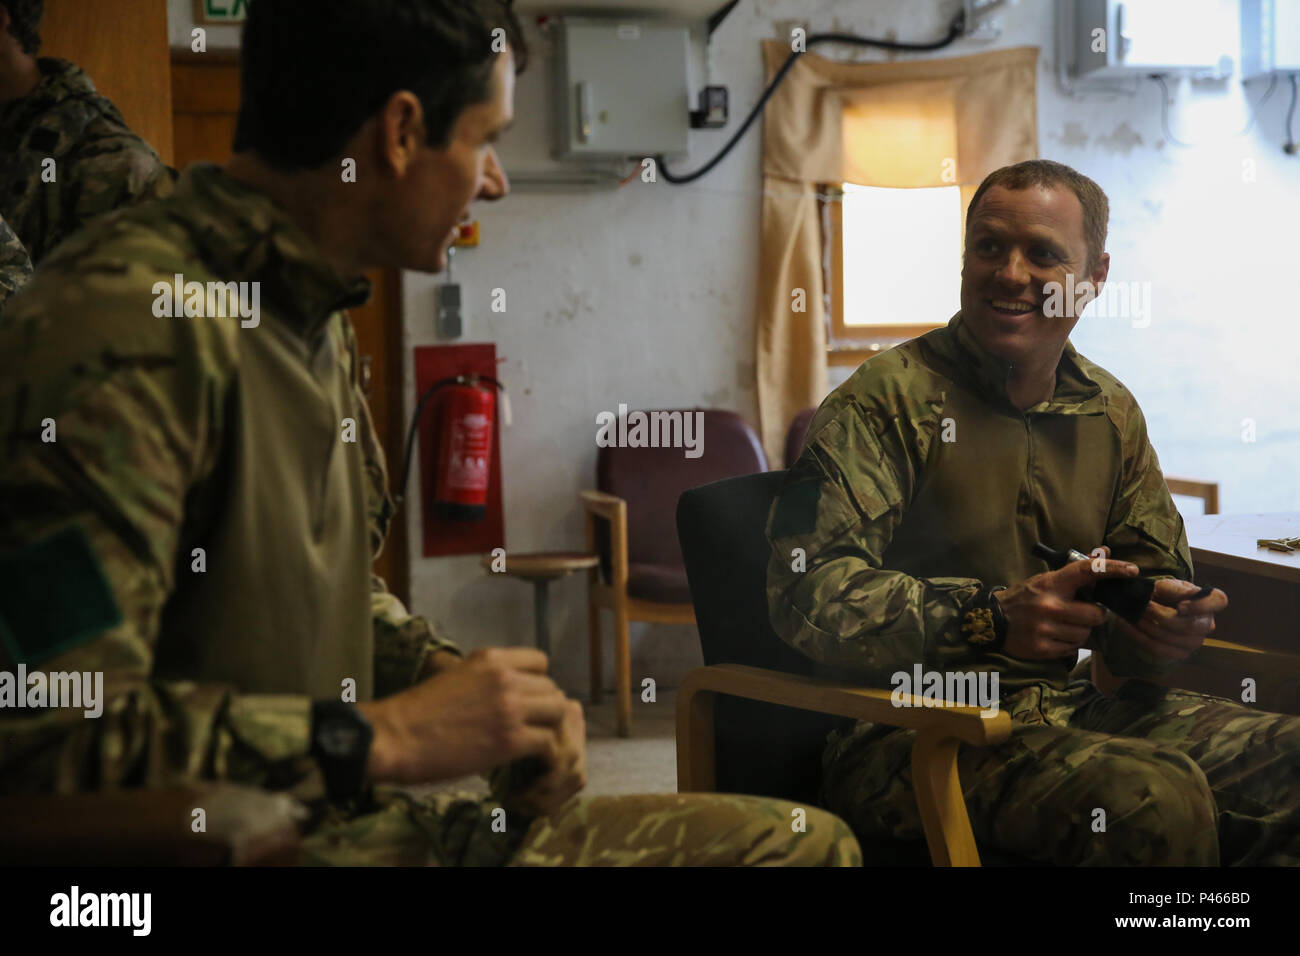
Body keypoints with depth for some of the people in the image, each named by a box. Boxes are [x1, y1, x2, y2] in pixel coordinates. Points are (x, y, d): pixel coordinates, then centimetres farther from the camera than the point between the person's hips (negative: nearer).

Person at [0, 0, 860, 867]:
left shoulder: (320, 322, 12)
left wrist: (450, 673, 2)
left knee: (803, 841, 7)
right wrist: (377, 738, -21)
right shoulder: (134, 318, -21)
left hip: (355, 818, 9)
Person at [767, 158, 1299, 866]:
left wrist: (1161, 627, -5)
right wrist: (994, 618, -24)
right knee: (1156, 801, -31)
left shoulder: (1113, 414, 14)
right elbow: (810, 590, -16)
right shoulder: (888, 399, -6)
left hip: (1077, 707, 7)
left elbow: (1156, 573, 20)